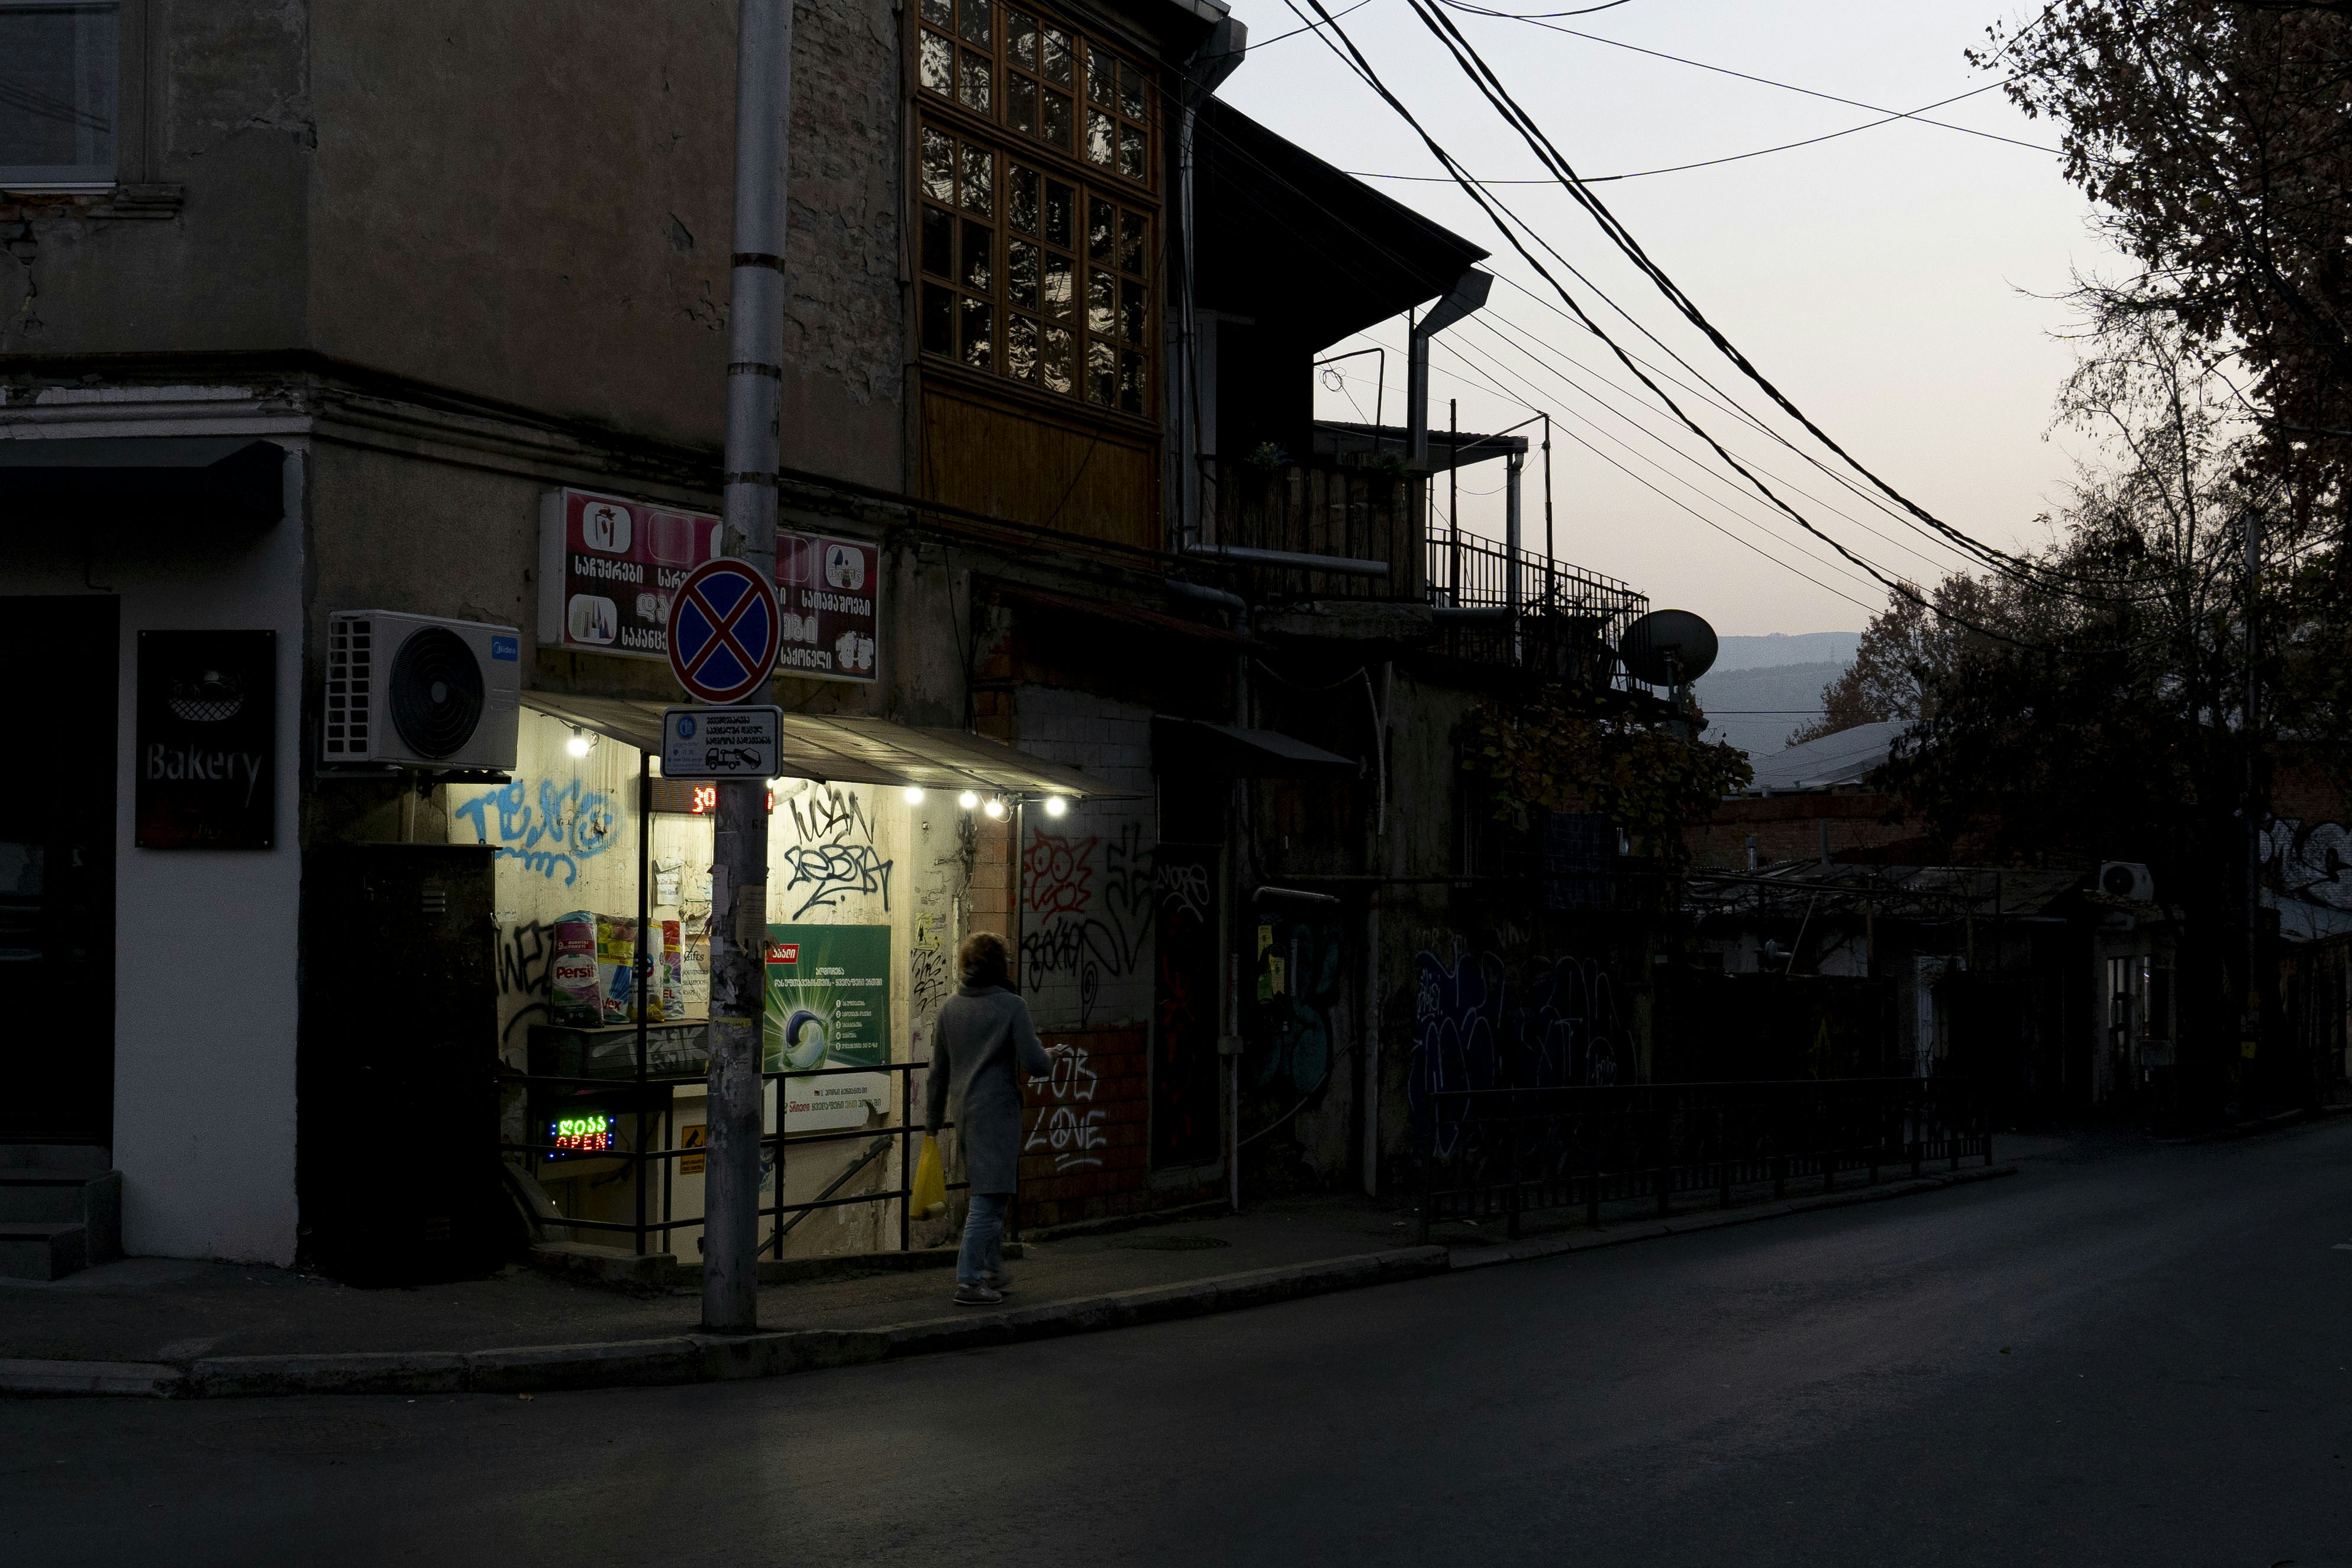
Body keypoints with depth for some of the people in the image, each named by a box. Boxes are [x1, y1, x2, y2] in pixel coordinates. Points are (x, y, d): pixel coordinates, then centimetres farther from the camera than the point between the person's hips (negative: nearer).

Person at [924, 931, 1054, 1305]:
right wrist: (1047, 1060, 9)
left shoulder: (951, 1007, 8)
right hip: (997, 1112, -7)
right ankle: (969, 1282, -6)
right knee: (989, 1199, -4)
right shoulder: (1012, 1006, -10)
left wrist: (933, 1120, 22)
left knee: (992, 1195, 19)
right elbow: (1035, 1063, -15)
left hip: (964, 1114, 7)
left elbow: (938, 1071, 14)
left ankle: (991, 1273, 25)